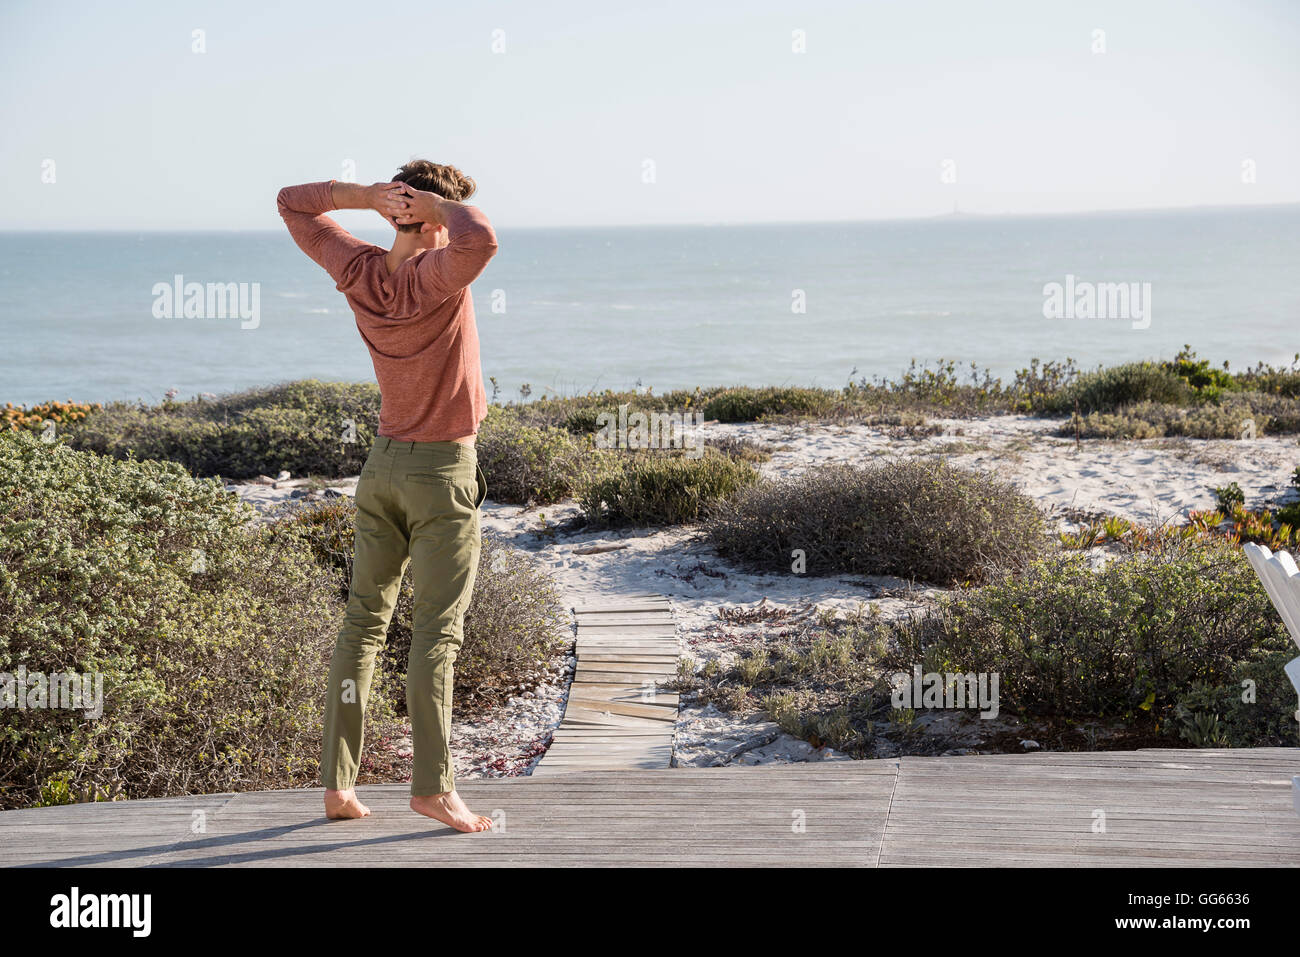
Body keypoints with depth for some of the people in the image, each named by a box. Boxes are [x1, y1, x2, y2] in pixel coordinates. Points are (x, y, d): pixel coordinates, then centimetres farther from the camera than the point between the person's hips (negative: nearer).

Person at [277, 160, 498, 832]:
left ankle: (337, 782, 10)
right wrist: (436, 202, -20)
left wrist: (368, 195, -2)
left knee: (364, 620, 8)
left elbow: (293, 203, 13)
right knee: (437, 631, -5)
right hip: (443, 473, -6)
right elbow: (480, 239, -41)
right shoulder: (435, 275, -19)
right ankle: (432, 785, -4)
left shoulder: (359, 271, 0)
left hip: (382, 465, 6)